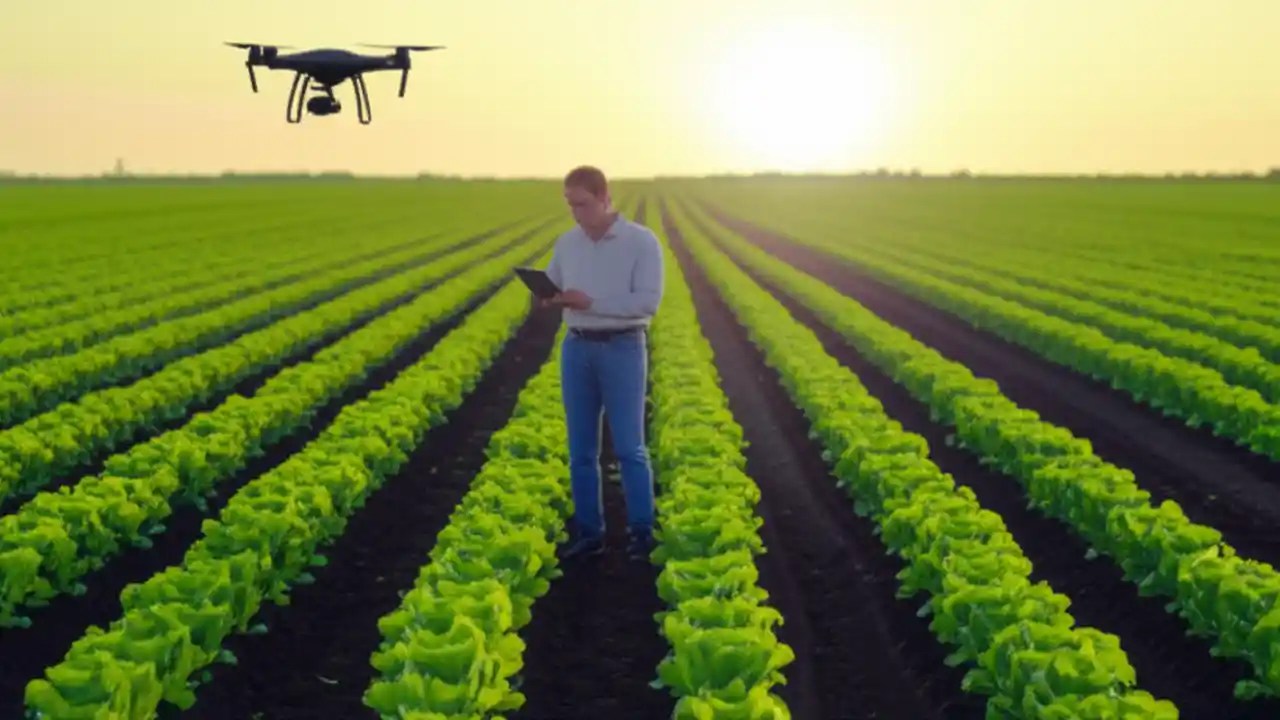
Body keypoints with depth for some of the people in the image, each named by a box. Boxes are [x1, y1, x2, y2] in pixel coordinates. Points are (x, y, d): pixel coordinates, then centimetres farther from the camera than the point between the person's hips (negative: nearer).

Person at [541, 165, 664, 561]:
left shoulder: (643, 241, -8)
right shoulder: (567, 243, 7)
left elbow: (648, 302, -15)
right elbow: (550, 292, 14)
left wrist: (591, 303, -22)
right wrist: (549, 298, -12)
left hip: (623, 349, -5)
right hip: (577, 349, 5)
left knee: (629, 448, -1)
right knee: (581, 449, 8)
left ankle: (641, 532, 11)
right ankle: (588, 532, 18)